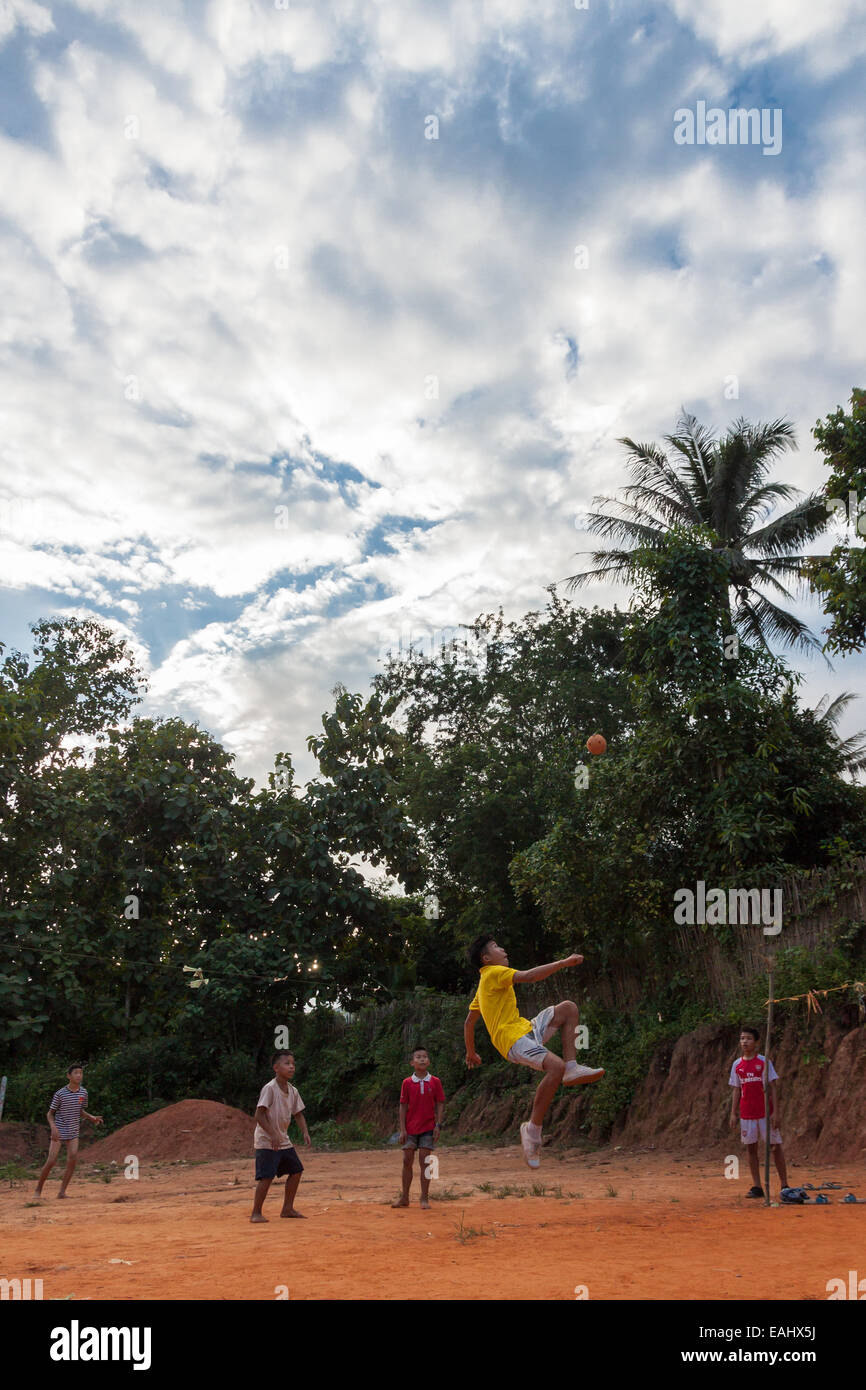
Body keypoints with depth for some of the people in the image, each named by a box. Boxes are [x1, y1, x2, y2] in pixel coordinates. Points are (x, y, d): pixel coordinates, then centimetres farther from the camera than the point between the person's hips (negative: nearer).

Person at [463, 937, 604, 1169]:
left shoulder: (484, 984, 23)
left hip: (527, 1031, 10)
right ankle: (533, 1129, -18)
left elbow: (469, 1022, 29)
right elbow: (528, 977, -22)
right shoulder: (494, 973, -7)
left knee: (568, 1007, 5)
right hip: (513, 1039, -10)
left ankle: (571, 1069, -5)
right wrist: (563, 963, -19)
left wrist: (471, 1053, 38)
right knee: (556, 1067, -31)